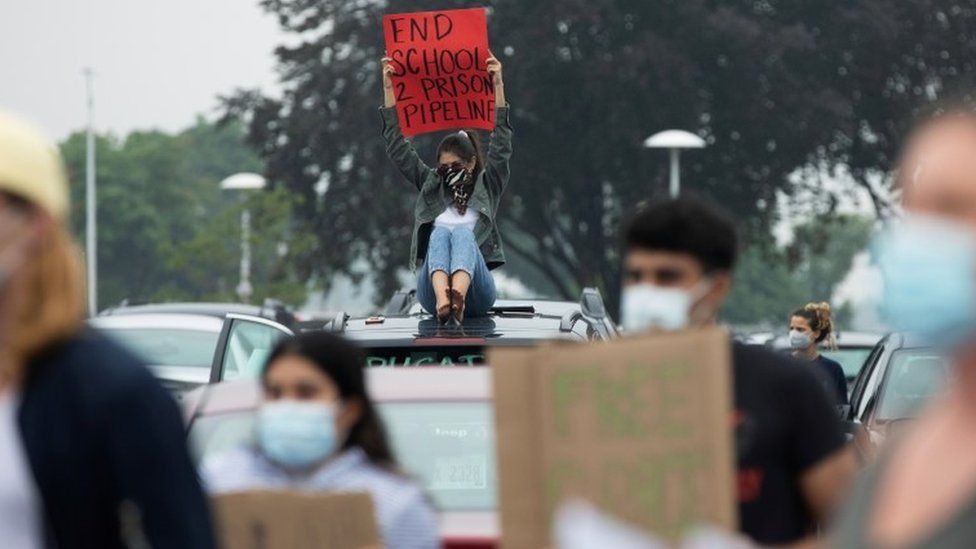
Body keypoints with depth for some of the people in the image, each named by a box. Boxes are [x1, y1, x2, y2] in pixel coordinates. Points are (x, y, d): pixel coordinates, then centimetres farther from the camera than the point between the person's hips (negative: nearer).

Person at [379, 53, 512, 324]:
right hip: (431, 289, 1)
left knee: (463, 232, -28)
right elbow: (398, 150, 17)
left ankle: (458, 296, -62)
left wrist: (498, 85, -1)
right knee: (440, 232, -26)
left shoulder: (486, 186, 20)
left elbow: (501, 146, 8)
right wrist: (389, 89, 11)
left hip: (475, 291, -1)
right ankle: (444, 299, -60)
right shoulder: (431, 185, 24)